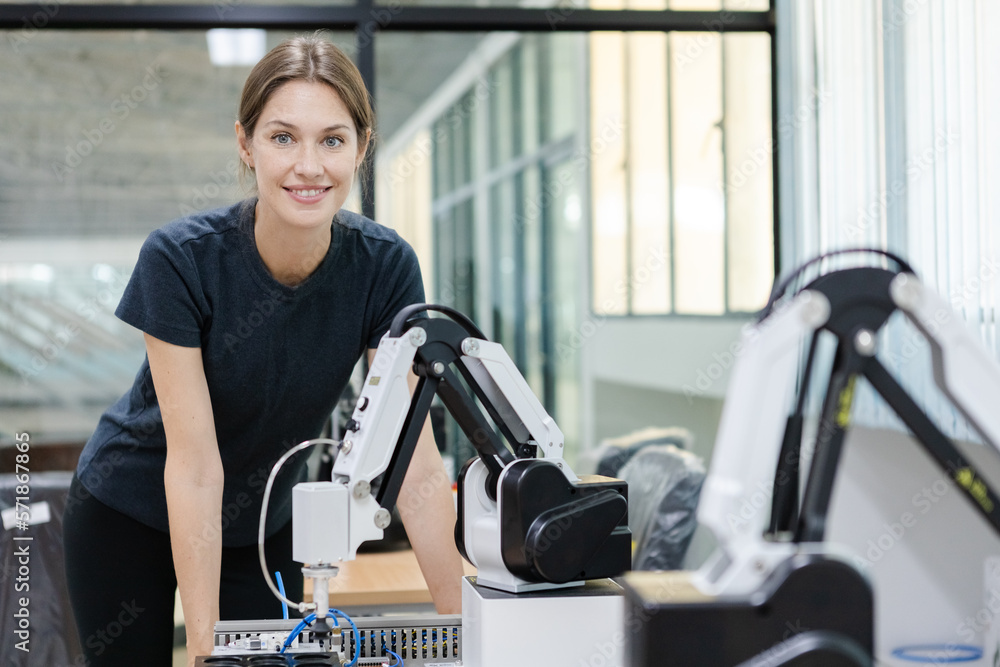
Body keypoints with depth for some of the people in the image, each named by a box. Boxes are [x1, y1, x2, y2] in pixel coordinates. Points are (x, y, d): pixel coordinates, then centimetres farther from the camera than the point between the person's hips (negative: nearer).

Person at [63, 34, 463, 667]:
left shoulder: (385, 266, -20)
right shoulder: (180, 259, -28)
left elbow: (415, 465, -19)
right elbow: (195, 467, -27)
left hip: (263, 525, 3)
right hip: (129, 514, -2)